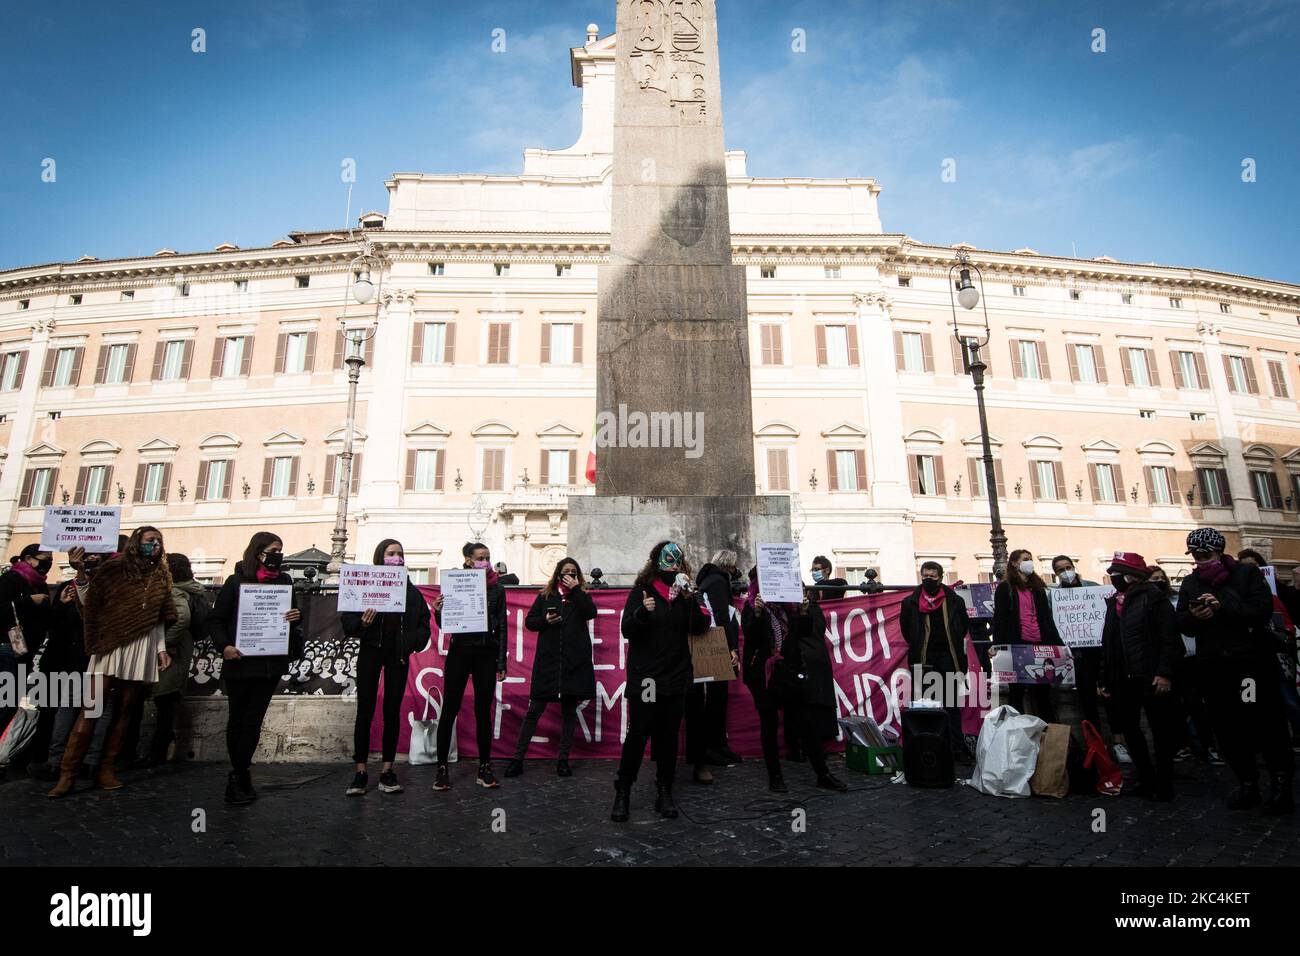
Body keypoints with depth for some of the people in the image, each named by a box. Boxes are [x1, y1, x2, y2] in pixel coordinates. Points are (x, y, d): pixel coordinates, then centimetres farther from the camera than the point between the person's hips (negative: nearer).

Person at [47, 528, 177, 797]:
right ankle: (67, 773, -3)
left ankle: (106, 769, 11)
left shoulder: (161, 577, 13)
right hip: (111, 646, -3)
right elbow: (88, 602, -1)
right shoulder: (114, 569, 3)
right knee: (91, 708, -9)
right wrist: (80, 572, -15)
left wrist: (162, 649, 9)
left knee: (124, 710, 4)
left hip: (142, 650, 3)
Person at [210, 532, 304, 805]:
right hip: (240, 662, -1)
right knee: (237, 719, 9)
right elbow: (215, 619, 1)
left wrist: (296, 616, -8)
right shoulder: (236, 581, -1)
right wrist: (224, 646, -14)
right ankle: (242, 774, 24)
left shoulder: (284, 582, 7)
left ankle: (238, 776, 11)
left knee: (253, 720, 2)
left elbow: (293, 615, 15)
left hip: (271, 662, 2)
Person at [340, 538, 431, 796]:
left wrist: (413, 642, -7)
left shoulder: (411, 591, 6)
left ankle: (387, 771, 14)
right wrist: (362, 623, -23)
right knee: (365, 710, 2)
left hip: (398, 656, 2)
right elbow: (346, 619, -4)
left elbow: (423, 622, 7)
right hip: (370, 652, -2)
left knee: (392, 711, 5)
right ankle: (360, 772, 11)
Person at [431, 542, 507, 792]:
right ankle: (442, 768, 9)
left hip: (486, 654, 1)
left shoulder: (497, 589, 6)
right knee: (449, 710, 0)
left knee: (483, 711, 6)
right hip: (460, 651, -1)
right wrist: (438, 611, -19)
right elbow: (445, 625, 4)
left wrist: (502, 663, 2)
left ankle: (485, 768, 16)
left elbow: (502, 627, 6)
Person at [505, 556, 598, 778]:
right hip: (548, 660, 0)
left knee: (569, 711, 7)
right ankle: (518, 758, 10)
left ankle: (563, 760, 18)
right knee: (534, 710, 1)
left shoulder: (582, 596, 10)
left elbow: (591, 613, -10)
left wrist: (575, 589, -11)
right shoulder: (545, 596, 10)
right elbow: (529, 621, 9)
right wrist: (545, 621, -10)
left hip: (574, 662, 1)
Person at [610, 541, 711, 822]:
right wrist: (642, 612, -26)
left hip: (676, 676, 3)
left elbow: (700, 627, -3)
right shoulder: (641, 591, -2)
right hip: (644, 677, -3)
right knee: (638, 734, -3)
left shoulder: (686, 592, 7)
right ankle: (622, 793, 9)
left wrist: (689, 596, -15)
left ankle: (665, 793, 18)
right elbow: (627, 630, -7)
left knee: (669, 736, 8)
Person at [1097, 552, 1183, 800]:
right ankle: (1146, 778, 25)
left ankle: (1164, 784, 15)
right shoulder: (1113, 603, 15)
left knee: (1162, 731, 4)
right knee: (1128, 727, 11)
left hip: (1151, 677, -7)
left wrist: (1164, 673, -20)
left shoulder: (1153, 597, -5)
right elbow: (1107, 644, 16)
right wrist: (1104, 679, 14)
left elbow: (1170, 637, -12)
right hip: (1123, 679, 7)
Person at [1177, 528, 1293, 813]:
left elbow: (1263, 611, -13)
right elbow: (1183, 624, 7)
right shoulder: (1190, 583, 10)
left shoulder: (1247, 573, -1)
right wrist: (1193, 616, -15)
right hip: (1215, 666, 4)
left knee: (1267, 724, 1)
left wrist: (1222, 607, -23)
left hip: (1253, 660, -4)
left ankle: (1281, 785, 15)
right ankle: (1247, 783, 20)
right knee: (1228, 729, 8)